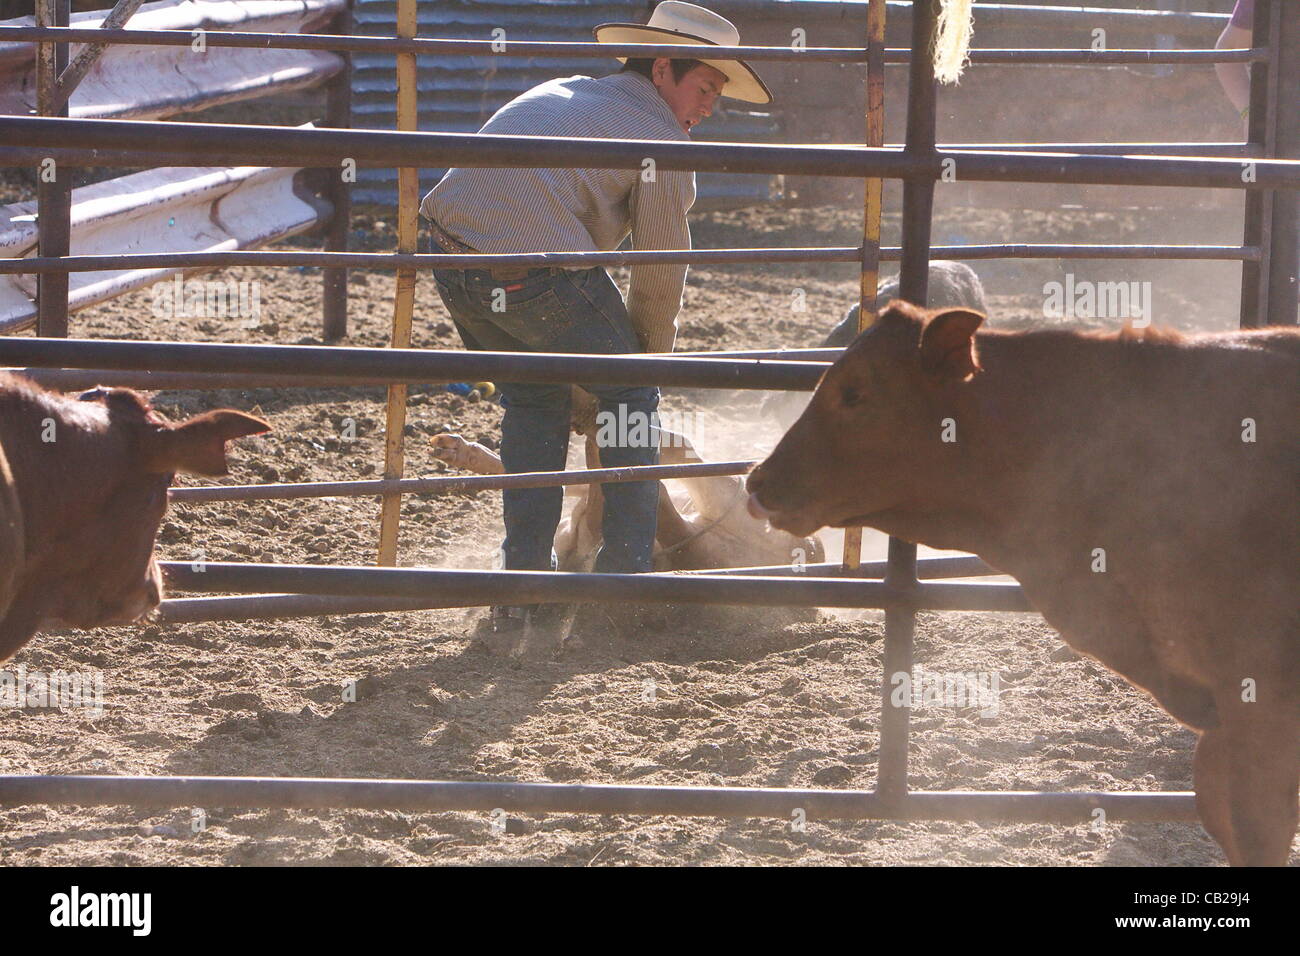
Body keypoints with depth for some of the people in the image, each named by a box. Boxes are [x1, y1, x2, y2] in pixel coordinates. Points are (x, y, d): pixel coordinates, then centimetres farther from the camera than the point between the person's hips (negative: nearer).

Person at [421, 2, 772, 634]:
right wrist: (650, 355, 24)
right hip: (536, 267, -7)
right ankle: (626, 576, 12)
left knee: (533, 403, 25)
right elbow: (661, 277, 6)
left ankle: (521, 584, 20)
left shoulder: (561, 95, 29)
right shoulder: (660, 137, 5)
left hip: (452, 258, 7)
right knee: (629, 398, 13)